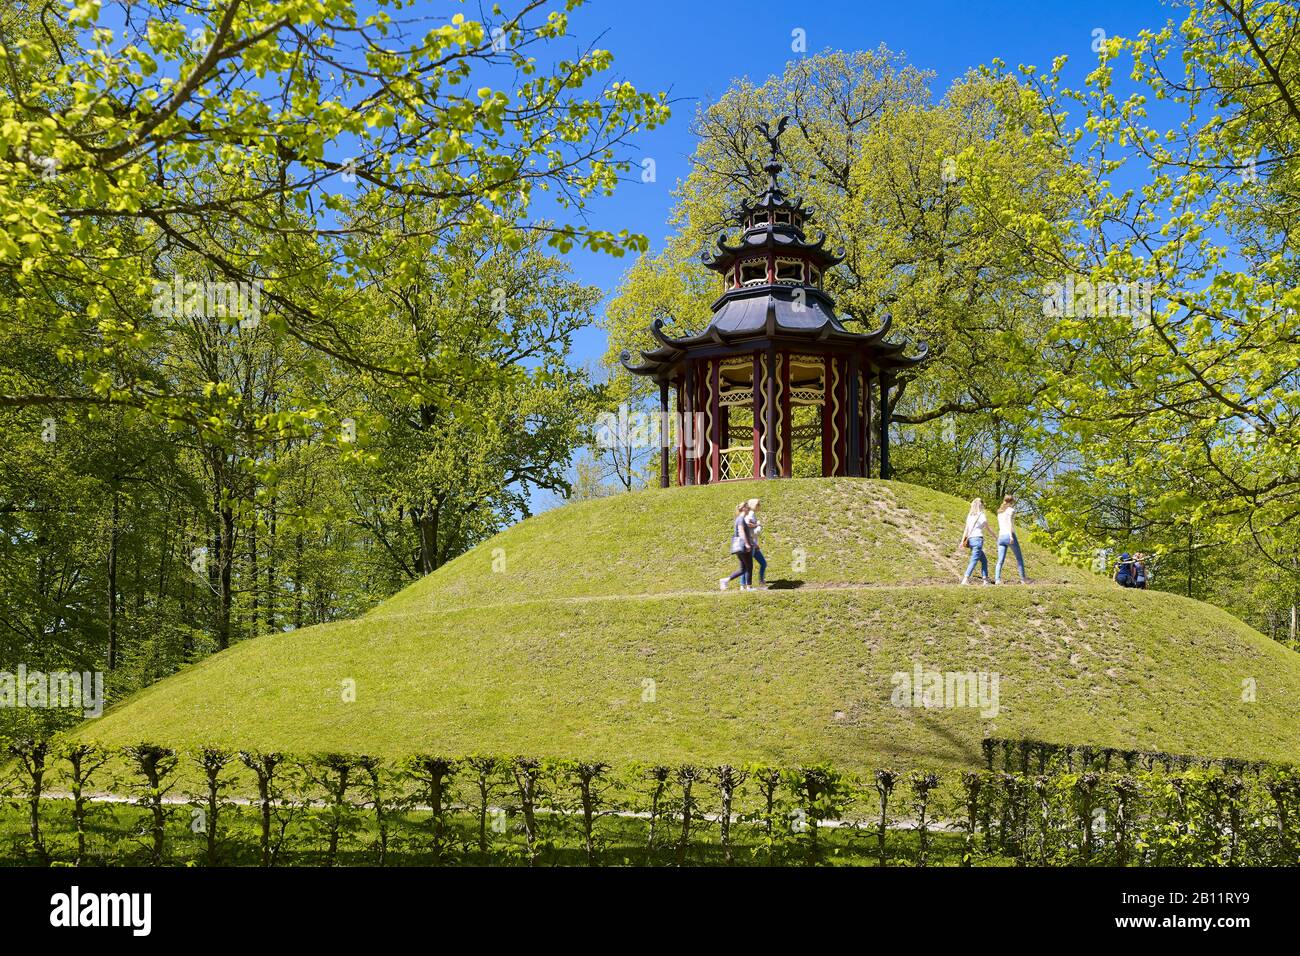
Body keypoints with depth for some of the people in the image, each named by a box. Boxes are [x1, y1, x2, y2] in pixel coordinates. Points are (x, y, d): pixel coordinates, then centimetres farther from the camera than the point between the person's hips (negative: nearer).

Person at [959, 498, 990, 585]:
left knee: (984, 560, 15)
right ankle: (965, 579, -25)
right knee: (974, 561, -12)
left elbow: (966, 529, 6)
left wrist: (962, 541, 2)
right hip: (978, 539, -6)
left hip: (970, 540, 6)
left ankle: (985, 580, 9)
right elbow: (988, 529, 5)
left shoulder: (969, 516, 12)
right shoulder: (981, 516, -3)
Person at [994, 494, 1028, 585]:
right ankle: (1023, 579, 12)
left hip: (1001, 536, 6)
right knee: (1019, 558, 9)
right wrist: (1011, 536, -24)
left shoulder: (1000, 512, 19)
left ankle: (997, 579, -17)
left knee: (1000, 560, -3)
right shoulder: (1011, 510, -1)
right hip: (1009, 535, -6)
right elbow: (1009, 522, -15)